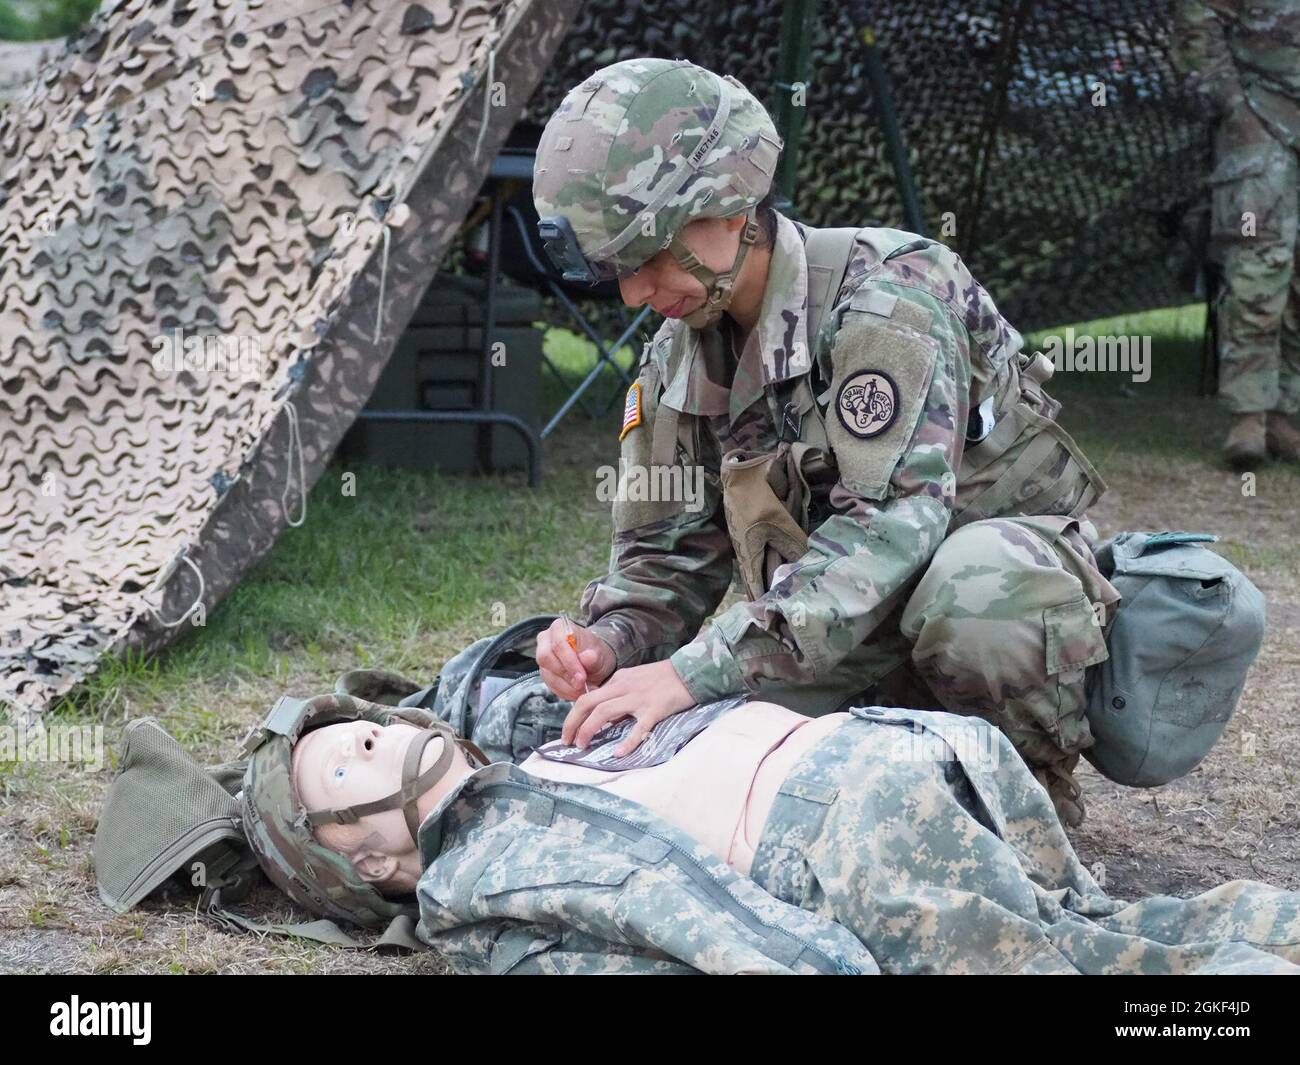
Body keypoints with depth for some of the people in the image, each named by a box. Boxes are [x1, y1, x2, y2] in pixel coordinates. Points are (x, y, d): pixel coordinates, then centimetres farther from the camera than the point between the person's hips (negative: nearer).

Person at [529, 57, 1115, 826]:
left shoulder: (887, 294, -23)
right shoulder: (678, 358, 1)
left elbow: (890, 526, -35)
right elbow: (668, 554, 6)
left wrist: (700, 668, -42)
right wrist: (611, 640, -19)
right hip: (861, 637, 6)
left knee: (973, 584, -41)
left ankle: (1038, 787, -10)